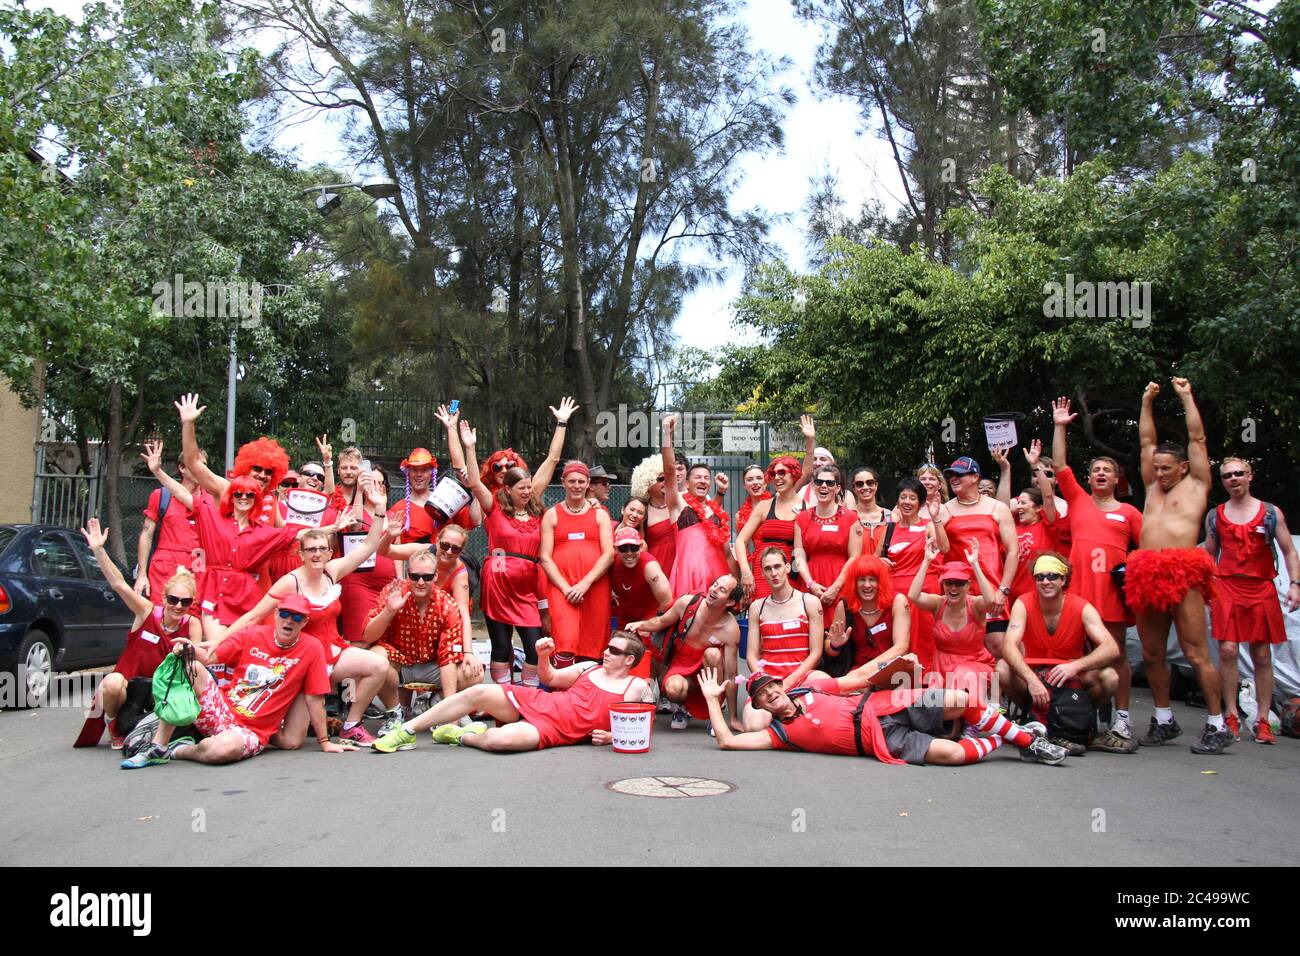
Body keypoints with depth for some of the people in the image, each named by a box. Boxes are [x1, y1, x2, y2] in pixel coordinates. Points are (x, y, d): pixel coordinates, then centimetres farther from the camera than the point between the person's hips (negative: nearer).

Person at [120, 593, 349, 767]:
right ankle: (158, 747, -13)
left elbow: (315, 700, -2)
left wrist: (324, 742, 1)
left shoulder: (311, 649, -5)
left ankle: (179, 751, -3)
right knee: (189, 666, -18)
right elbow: (209, 657, 4)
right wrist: (191, 650, -19)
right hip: (222, 713, 3)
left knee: (224, 749, -39)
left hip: (253, 731, -3)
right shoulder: (252, 635, 3)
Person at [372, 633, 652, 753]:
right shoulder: (590, 667, 18)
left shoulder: (637, 689, 3)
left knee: (503, 739, -36)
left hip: (555, 730, -5)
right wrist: (543, 657, 4)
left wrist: (610, 737, -16)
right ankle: (406, 731, -10)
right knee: (479, 692, -18)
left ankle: (463, 737, 0)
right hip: (538, 702, 5)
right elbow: (550, 678, 25)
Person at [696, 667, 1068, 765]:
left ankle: (1024, 738, 4)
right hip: (880, 738, -4)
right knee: (952, 754, -26)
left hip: (882, 706, 4)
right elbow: (728, 740, -5)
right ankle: (995, 740, 4)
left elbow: (857, 679, 20)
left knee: (961, 699, -16)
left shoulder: (808, 689, 15)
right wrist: (712, 699, 1)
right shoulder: (780, 732, 4)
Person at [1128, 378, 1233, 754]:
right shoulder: (1153, 487, 23)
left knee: (1196, 653, -7)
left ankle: (1217, 726, -1)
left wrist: (1186, 398, 16)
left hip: (1182, 575, -6)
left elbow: (1197, 438, 10)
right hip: (1146, 577, 6)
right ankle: (1164, 720, 20)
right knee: (1151, 655, 8)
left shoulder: (1196, 485, 10)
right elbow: (1146, 441, 26)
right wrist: (1147, 402, 25)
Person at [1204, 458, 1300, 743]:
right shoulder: (1214, 516, 9)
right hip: (1226, 588, 0)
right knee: (1227, 650, -10)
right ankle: (1231, 716, -2)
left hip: (1262, 590, 0)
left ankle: (1263, 721, 7)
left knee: (1262, 656, 2)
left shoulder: (1271, 512, 6)